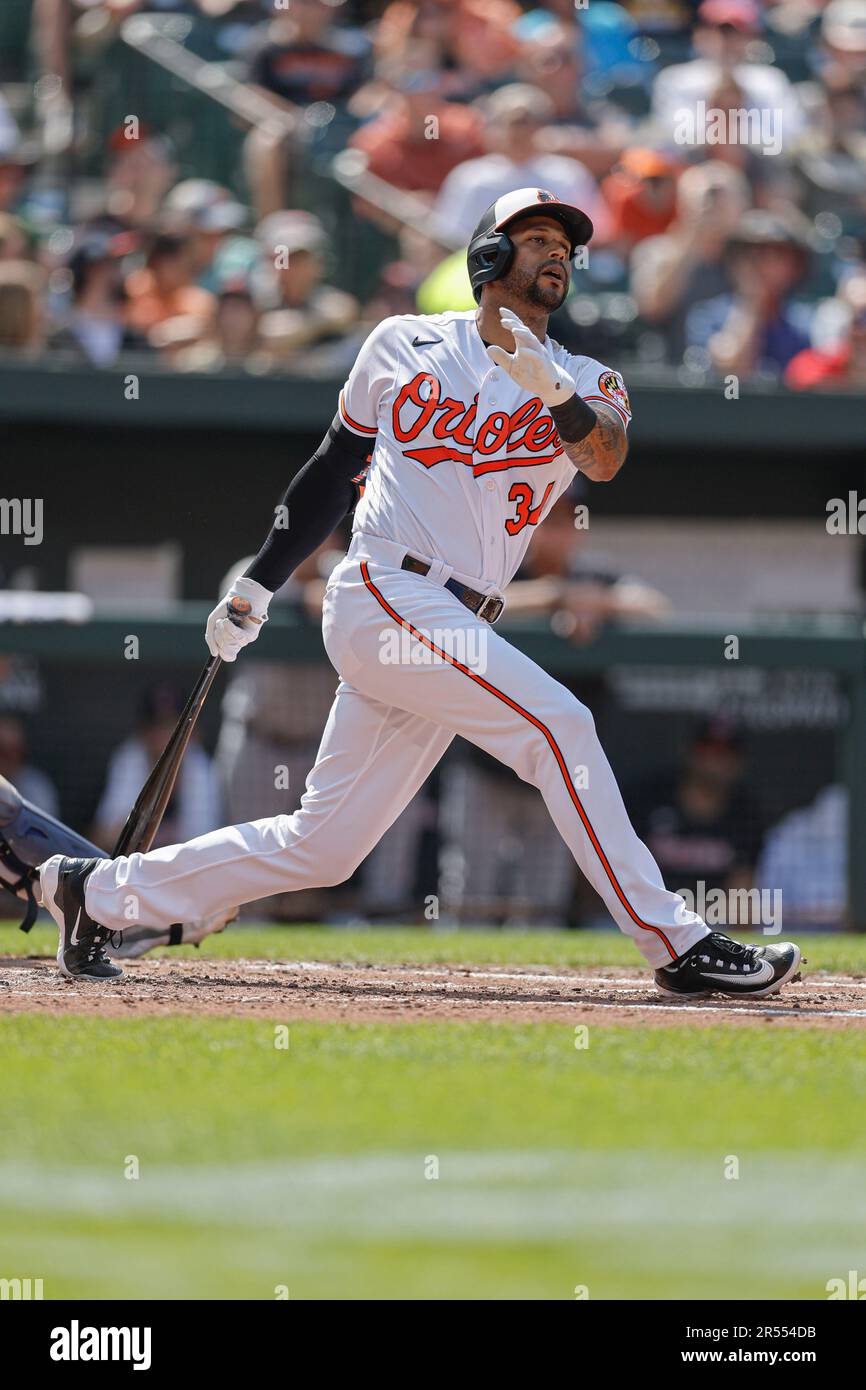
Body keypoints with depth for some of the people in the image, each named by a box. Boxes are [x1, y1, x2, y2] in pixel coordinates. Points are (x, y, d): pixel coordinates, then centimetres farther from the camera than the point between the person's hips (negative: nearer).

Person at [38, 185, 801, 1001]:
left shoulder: (582, 382, 12)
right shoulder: (405, 346, 8)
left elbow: (605, 458, -12)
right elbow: (335, 467, 19)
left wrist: (555, 393, -33)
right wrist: (256, 587, 20)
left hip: (455, 628, 5)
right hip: (385, 593, -5)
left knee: (322, 847, 5)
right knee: (557, 725, -21)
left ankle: (101, 890, 20)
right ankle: (676, 947, -21)